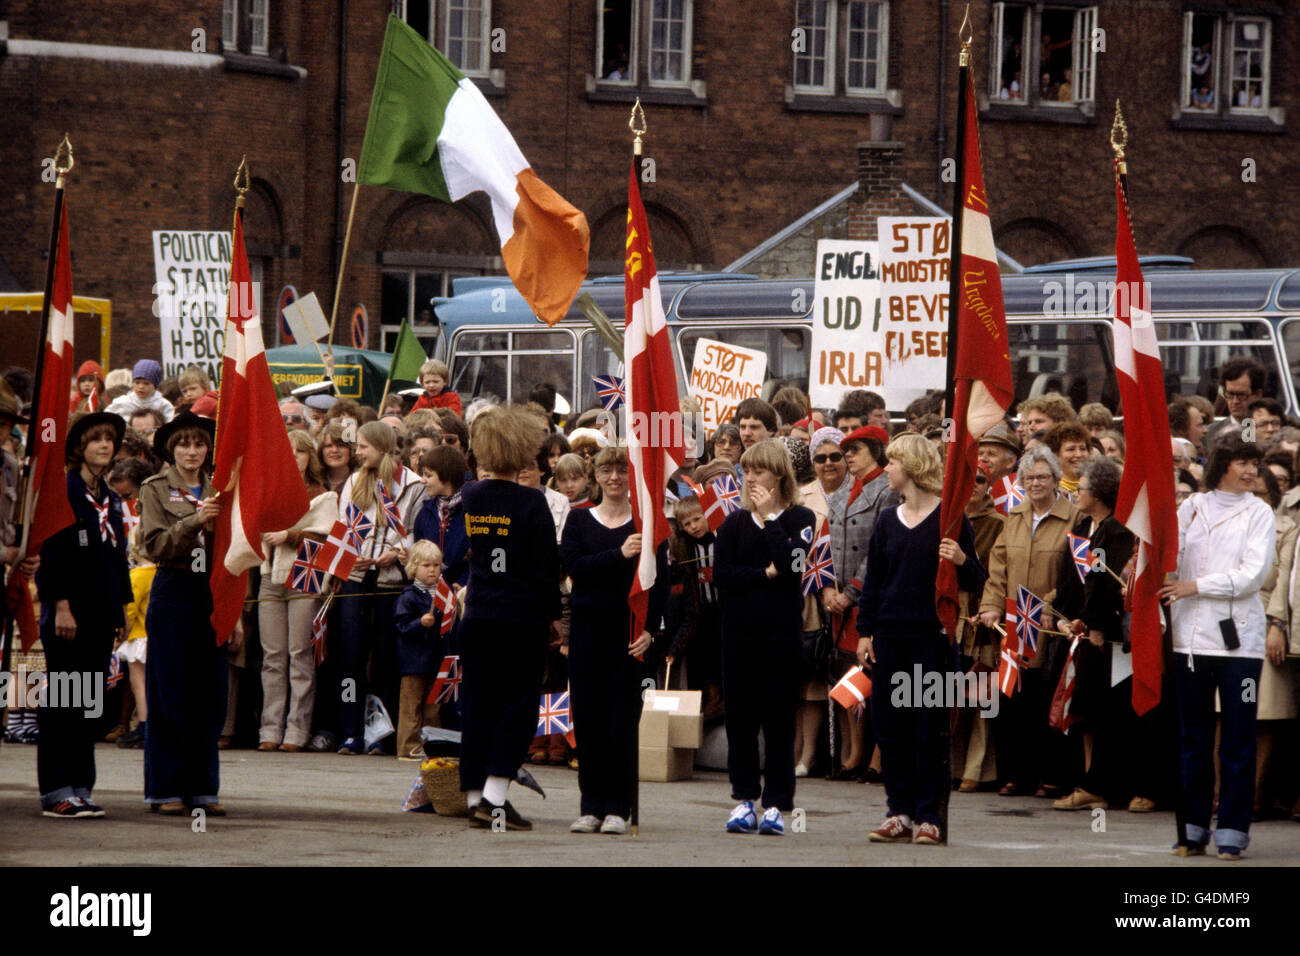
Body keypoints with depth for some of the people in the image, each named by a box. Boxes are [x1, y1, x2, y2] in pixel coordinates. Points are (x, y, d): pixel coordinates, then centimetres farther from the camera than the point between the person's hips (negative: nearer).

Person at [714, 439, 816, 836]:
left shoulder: (799, 519, 4)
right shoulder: (734, 522, 10)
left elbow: (791, 563, -14)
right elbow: (721, 573, -2)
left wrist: (768, 517, -9)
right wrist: (765, 574, -11)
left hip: (782, 628, -2)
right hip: (740, 627, 2)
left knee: (779, 717, -2)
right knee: (740, 716, 3)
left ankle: (776, 804, 2)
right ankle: (744, 799, 11)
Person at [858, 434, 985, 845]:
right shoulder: (888, 521, 12)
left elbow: (975, 581, -1)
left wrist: (962, 560, -22)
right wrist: (864, 631, 10)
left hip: (932, 634, -5)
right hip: (890, 635, 5)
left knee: (929, 727, -3)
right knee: (890, 724, 5)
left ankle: (929, 817, 2)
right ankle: (900, 813, 11)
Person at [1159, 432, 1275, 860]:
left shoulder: (1258, 512, 4)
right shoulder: (1192, 507, 11)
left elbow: (1253, 573, -7)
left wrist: (1196, 586, -11)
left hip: (1238, 637, -2)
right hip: (1191, 636, 2)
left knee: (1237, 741, -2)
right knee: (1193, 739, 6)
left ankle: (1232, 831, 1)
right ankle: (1193, 828, 13)